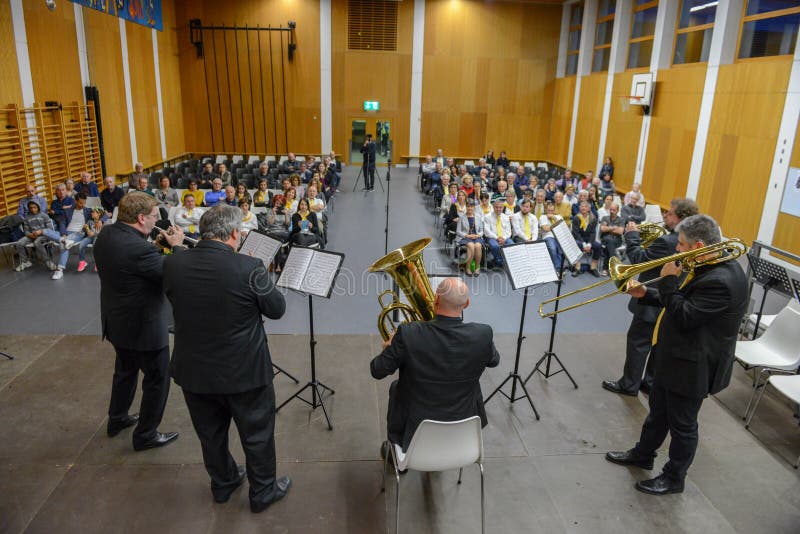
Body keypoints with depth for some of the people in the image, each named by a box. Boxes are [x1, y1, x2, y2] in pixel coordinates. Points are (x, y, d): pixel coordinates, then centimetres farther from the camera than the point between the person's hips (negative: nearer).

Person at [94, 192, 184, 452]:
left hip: (116, 321, 9)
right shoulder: (138, 248, -32)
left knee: (125, 370, 30)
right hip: (144, 326, -9)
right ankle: (145, 435, 24)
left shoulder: (106, 234, -4)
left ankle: (117, 419, 48)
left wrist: (159, 245, -1)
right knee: (157, 380, 11)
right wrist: (176, 246, -11)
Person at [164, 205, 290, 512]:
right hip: (243, 371, -4)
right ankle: (263, 492, 36)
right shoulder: (248, 268, -24)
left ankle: (223, 484, 47)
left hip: (194, 371, 5)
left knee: (211, 433, 25)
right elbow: (277, 309, -10)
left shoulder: (173, 264, -11)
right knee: (257, 434, 18)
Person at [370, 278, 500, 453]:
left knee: (396, 387, 28)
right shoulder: (483, 334, -20)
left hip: (414, 430, -1)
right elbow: (494, 360, 2)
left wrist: (388, 348, 9)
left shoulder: (408, 334, -25)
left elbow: (377, 371, -11)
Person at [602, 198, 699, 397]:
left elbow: (639, 259, -22)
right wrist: (644, 240, 1)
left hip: (653, 303, -9)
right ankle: (651, 382, 32)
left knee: (637, 343, 5)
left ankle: (629, 384, 16)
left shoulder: (668, 242, -27)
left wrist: (632, 235, -11)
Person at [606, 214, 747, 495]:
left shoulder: (722, 281, -30)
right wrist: (648, 293, 6)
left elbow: (684, 317, -30)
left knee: (682, 425, 11)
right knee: (658, 411, 25)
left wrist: (668, 281, -22)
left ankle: (674, 478, 30)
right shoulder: (708, 267, 2)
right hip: (671, 357, 10)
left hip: (691, 366, -10)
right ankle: (643, 454, 45)